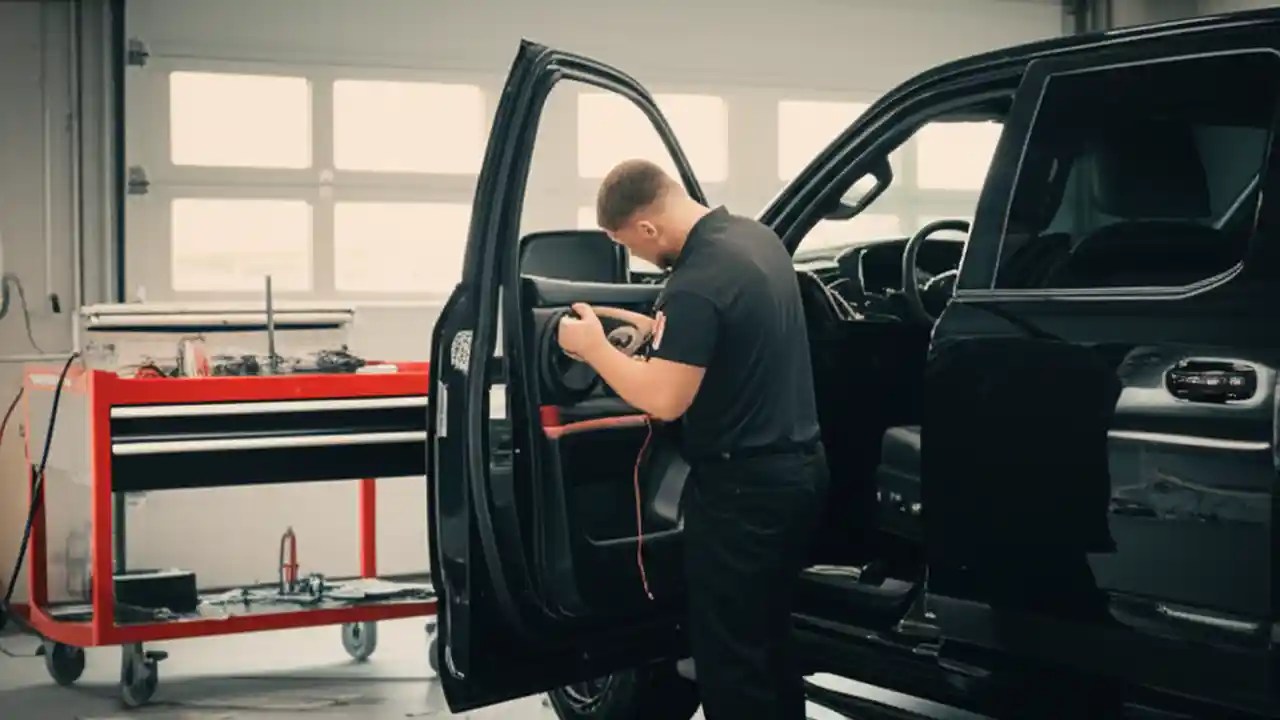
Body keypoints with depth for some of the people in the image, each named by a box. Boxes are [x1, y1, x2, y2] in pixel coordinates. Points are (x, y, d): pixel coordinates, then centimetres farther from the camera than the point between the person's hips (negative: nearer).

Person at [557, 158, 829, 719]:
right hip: (799, 466, 10)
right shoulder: (757, 236, 7)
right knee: (769, 640, 20)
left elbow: (665, 400, -25)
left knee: (728, 656, 3)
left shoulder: (696, 283, -23)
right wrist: (662, 332, 15)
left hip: (743, 485, -9)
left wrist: (594, 347, -13)